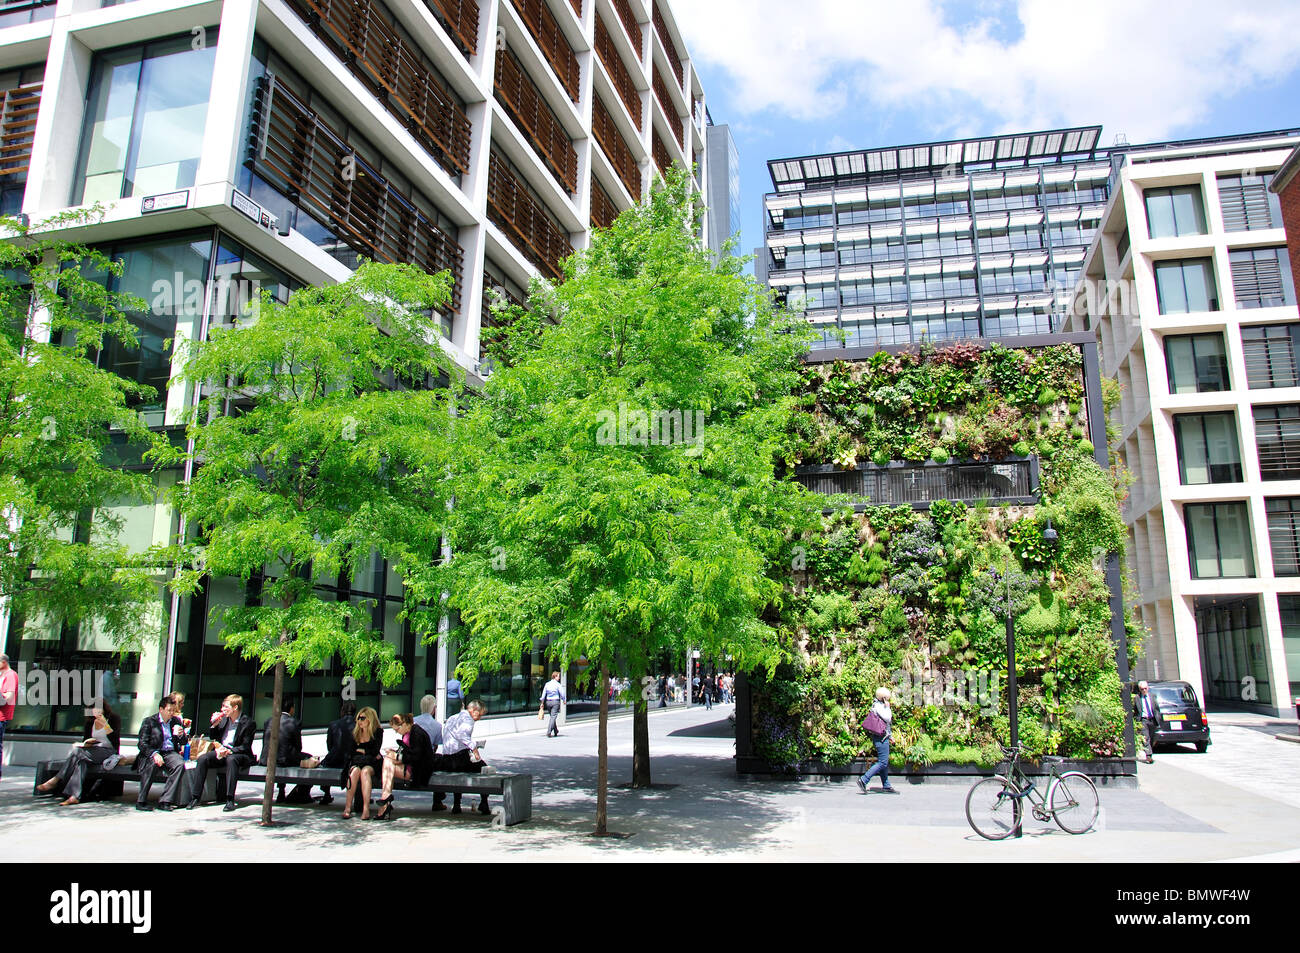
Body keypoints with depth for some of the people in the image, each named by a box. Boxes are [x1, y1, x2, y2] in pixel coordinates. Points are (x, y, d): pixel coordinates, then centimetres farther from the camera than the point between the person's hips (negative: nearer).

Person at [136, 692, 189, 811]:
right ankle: (141, 801, -21)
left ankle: (165, 801, -25)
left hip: (170, 753, 3)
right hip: (153, 753, -3)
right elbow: (142, 744, -6)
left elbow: (184, 743, 19)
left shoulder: (176, 721, 17)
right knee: (153, 763, -36)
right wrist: (154, 753, -25)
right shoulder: (149, 722, 5)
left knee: (180, 764, -29)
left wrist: (181, 735, -6)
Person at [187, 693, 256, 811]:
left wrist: (229, 751, -26)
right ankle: (195, 798, -16)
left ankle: (230, 800, -38)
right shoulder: (223, 719, 10)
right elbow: (213, 738, 17)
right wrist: (214, 725, -1)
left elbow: (245, 747, -12)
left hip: (237, 754, -6)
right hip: (221, 752, 6)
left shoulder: (248, 722, -8)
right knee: (202, 758, -19)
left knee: (231, 759, -37)